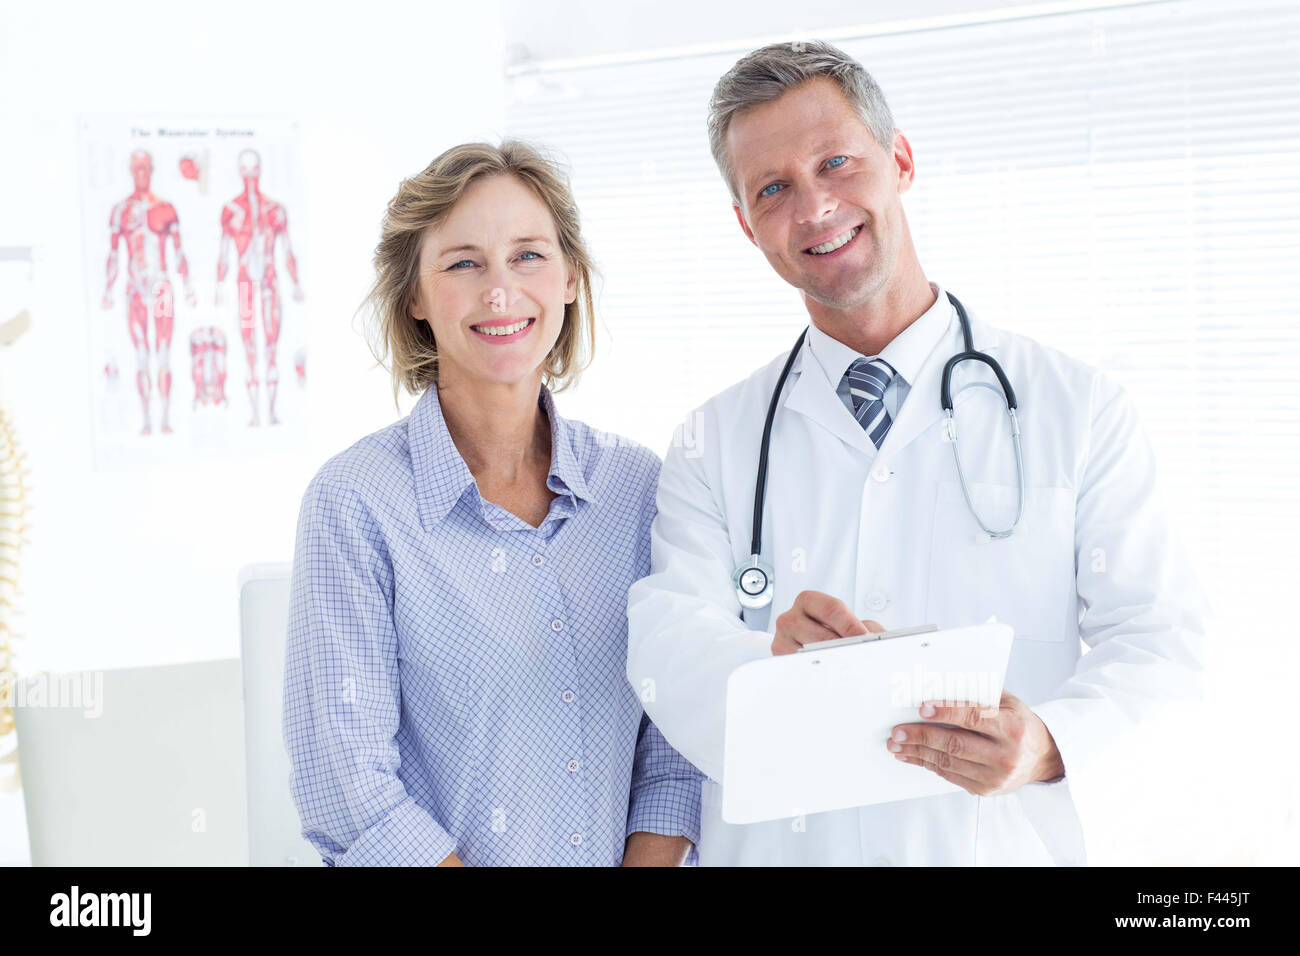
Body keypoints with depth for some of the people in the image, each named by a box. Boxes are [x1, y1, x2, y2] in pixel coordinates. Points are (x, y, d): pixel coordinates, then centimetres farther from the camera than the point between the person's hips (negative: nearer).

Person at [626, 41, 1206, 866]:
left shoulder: (1079, 411, -1)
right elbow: (666, 642, -10)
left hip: (1000, 843, -1)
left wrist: (1049, 743, -24)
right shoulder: (713, 445, 2)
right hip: (774, 843, 1)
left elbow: (1157, 632, -5)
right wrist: (770, 663, -32)